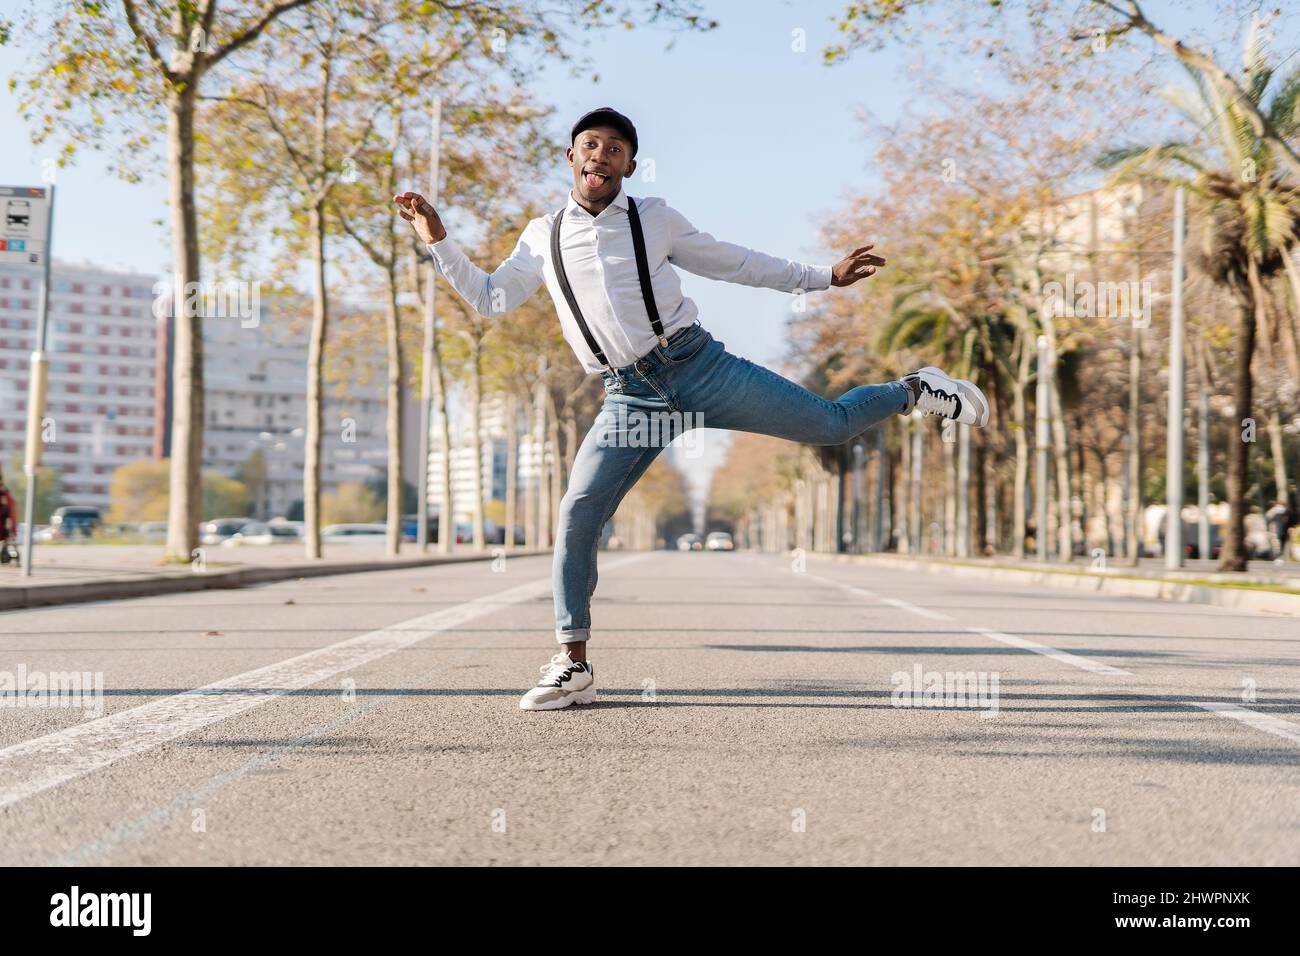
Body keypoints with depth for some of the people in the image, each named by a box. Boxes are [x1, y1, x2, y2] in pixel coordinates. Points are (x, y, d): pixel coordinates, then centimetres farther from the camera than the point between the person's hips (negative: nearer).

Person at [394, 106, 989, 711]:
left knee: (831, 424, 2)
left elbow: (736, 264, 14)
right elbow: (490, 300, 16)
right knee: (578, 515, -10)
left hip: (698, 366, -1)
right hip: (630, 398, 1)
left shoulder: (654, 219, 5)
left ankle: (916, 392, 34)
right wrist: (439, 243, 7)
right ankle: (573, 666, 0)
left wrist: (825, 276, 14)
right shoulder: (542, 238, 10)